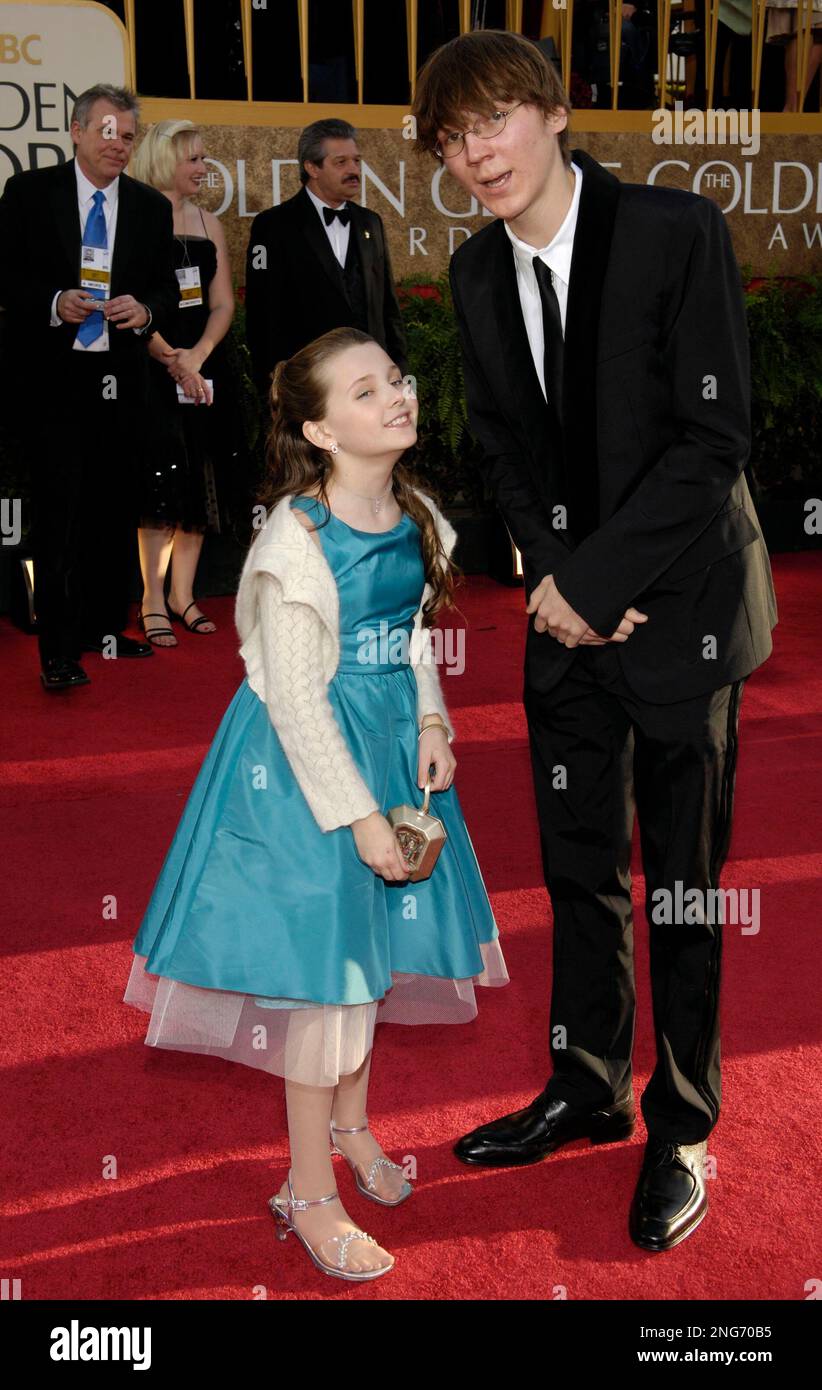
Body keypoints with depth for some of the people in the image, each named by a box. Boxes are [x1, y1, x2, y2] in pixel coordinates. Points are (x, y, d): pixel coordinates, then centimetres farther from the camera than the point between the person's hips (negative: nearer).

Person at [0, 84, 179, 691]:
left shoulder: (152, 207, 10)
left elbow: (167, 286, 11)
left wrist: (145, 311, -11)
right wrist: (54, 303, -17)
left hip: (122, 378, 4)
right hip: (55, 374, -3)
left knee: (116, 508, 10)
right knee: (59, 510, -6)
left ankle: (104, 626, 24)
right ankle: (59, 650, -2)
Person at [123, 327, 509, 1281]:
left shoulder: (417, 518, 2)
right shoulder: (297, 538, -21)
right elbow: (295, 695, -20)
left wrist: (431, 723, 0)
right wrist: (357, 814, -20)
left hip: (392, 741, 7)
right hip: (307, 760, -7)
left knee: (380, 943, 18)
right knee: (326, 964, -1)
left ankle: (349, 1123, 42)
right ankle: (310, 1193, 17)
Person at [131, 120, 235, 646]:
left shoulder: (209, 224, 13)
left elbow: (224, 304, 9)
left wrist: (197, 354, -8)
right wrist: (171, 359, -18)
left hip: (202, 366, 6)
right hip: (150, 366, -6)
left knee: (201, 481, 6)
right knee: (161, 480, -7)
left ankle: (182, 594, 16)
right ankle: (153, 600, 1)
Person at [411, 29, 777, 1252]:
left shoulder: (677, 230, -13)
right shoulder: (478, 272, 5)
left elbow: (715, 439, -16)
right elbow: (503, 445, 9)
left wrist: (595, 579, -17)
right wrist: (552, 577, -7)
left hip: (679, 601, -5)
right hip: (566, 606, 5)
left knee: (683, 880, 6)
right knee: (579, 867, 15)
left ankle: (682, 1128, 23)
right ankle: (586, 1091, 33)